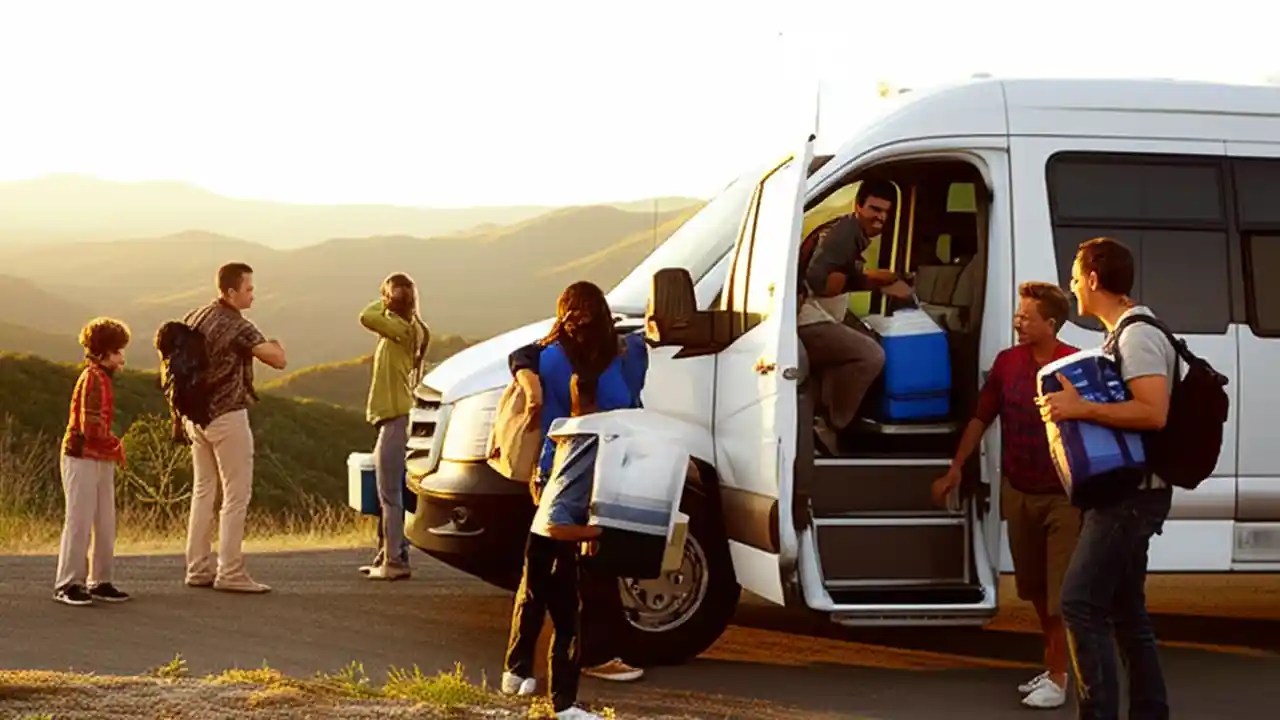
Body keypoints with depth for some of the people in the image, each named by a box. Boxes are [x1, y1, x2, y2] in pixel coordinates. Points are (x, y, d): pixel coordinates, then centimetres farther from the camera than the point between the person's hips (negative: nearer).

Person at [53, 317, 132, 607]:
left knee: (106, 524, 10)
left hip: (101, 460, 9)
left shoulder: (103, 377, 14)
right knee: (79, 522, -5)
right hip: (82, 459, -9)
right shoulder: (93, 378, -16)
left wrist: (113, 447, 5)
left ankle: (100, 582, 17)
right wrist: (116, 445, -11)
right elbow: (91, 426, -23)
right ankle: (67, 584, 1)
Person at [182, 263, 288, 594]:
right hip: (227, 417, -8)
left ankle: (198, 568, 16)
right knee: (236, 495, -3)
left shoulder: (193, 319, 8)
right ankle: (230, 572, -4)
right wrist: (274, 345, 3)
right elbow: (278, 360, -21)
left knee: (203, 491, 13)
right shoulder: (238, 327, -16)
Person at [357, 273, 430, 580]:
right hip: (392, 416, 10)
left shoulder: (403, 328, -14)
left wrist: (384, 304, -10)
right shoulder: (398, 330, 14)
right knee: (388, 494, 16)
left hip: (394, 418, -10)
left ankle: (394, 560, -9)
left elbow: (366, 317, -23)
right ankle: (388, 556, 22)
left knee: (390, 494, -9)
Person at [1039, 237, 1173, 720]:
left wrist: (1081, 409, -29)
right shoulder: (1125, 335, 15)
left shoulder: (1137, 336, -17)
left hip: (1131, 494, -11)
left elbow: (1153, 413, -28)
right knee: (1125, 609, 13)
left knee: (1081, 604, -14)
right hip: (1126, 491, 11)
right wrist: (1076, 405, 13)